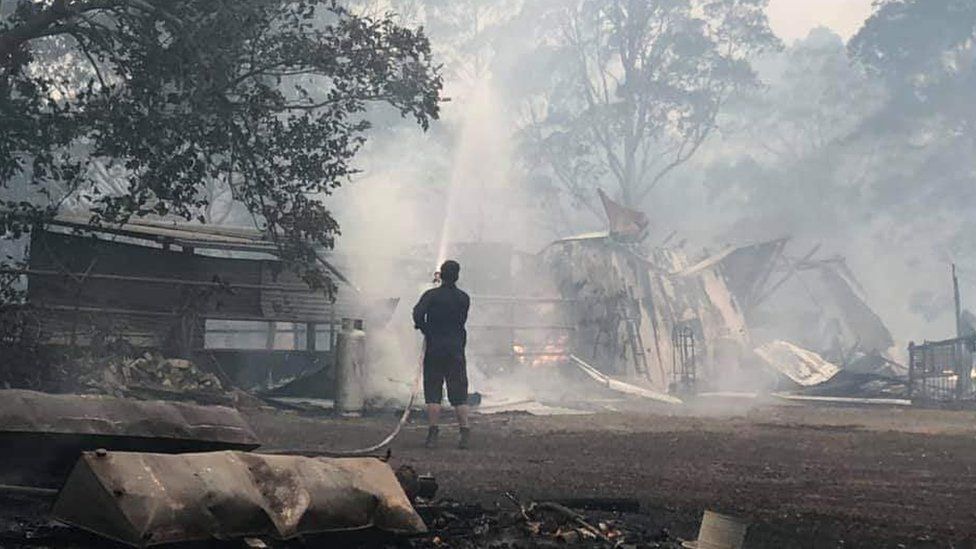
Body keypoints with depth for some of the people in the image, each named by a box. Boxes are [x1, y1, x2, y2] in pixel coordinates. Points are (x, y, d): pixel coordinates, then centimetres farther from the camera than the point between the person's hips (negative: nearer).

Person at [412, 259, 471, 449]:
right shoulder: (464, 298, 5)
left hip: (434, 349, -2)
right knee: (459, 394, 6)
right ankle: (465, 433, 3)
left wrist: (425, 330, -4)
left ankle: (433, 433, -4)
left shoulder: (431, 295, -5)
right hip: (456, 350, 2)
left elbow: (418, 314, -18)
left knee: (433, 392, 2)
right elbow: (461, 320, 12)